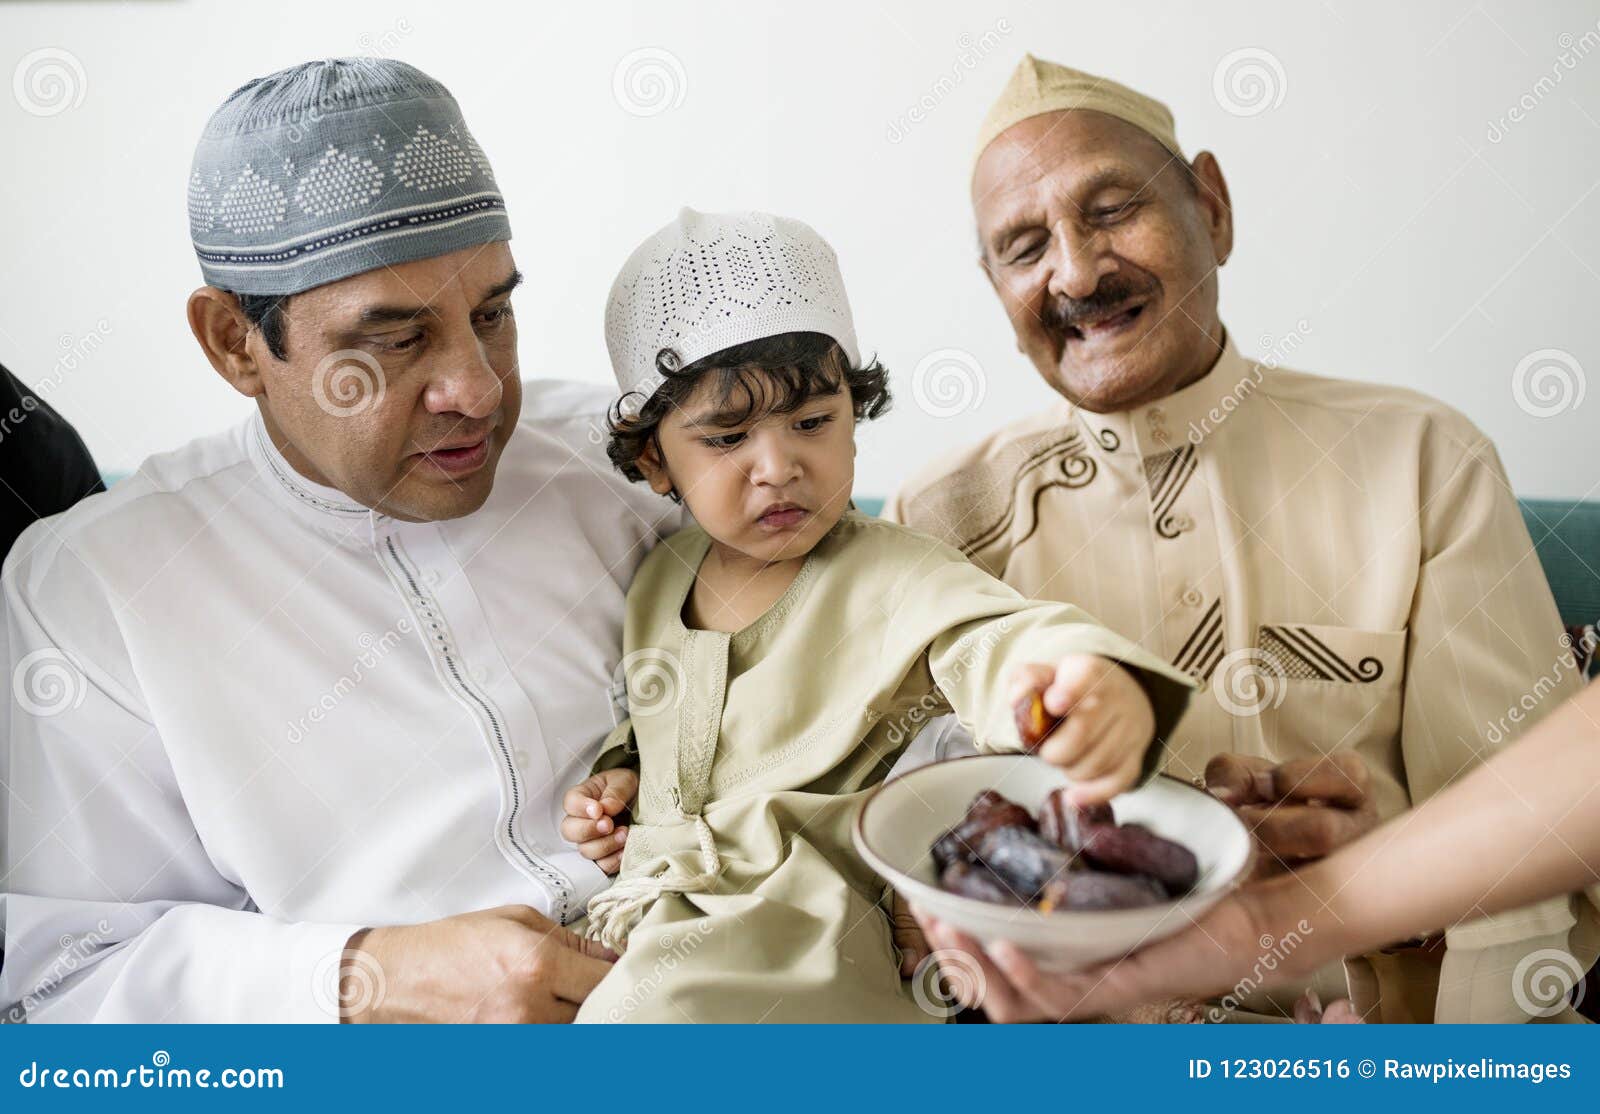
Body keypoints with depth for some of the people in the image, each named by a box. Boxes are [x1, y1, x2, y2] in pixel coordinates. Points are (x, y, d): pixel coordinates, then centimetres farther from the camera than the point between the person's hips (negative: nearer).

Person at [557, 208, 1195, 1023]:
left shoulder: (892, 582, -10)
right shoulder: (659, 582, 8)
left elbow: (992, 641, -29)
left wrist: (1106, 689, -50)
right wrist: (620, 775, 5)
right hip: (651, 914, 6)